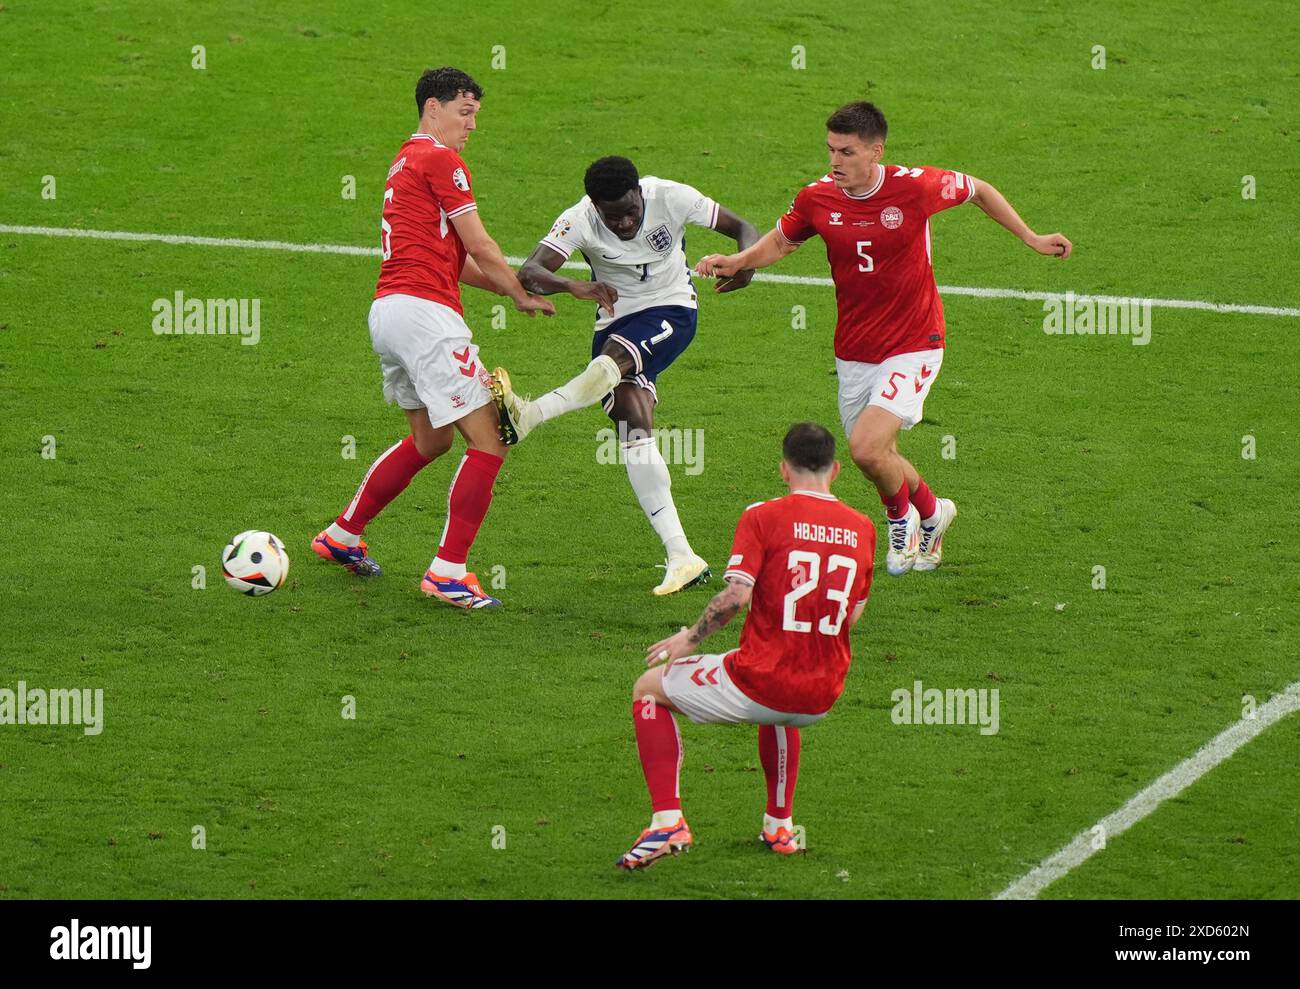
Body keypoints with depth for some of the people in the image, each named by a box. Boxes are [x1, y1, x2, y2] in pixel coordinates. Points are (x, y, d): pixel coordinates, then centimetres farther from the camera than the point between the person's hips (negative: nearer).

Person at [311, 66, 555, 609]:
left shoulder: (405, 163, 23)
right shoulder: (440, 160, -7)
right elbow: (480, 248, -5)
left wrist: (509, 287, 17)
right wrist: (521, 295, 9)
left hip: (386, 313, 10)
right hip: (425, 313, -10)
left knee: (429, 439, 26)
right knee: (489, 442, -8)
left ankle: (342, 536, 34)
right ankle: (448, 572, -9)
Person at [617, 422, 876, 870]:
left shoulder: (764, 517, -8)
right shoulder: (862, 528, 5)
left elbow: (736, 595, -18)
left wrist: (689, 638, -2)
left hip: (759, 683, -5)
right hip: (820, 699, 5)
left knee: (648, 688, 19)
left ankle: (667, 819, 6)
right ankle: (780, 825, 42)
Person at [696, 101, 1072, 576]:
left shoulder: (915, 187, -17)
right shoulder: (816, 198, -8)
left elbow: (978, 191, 2)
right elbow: (782, 240, 13)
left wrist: (1031, 239, 6)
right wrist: (736, 262, -5)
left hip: (913, 345, -5)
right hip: (854, 353, 5)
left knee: (866, 447, -20)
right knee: (879, 457, 15)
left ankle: (902, 515, 12)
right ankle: (930, 511, 47)